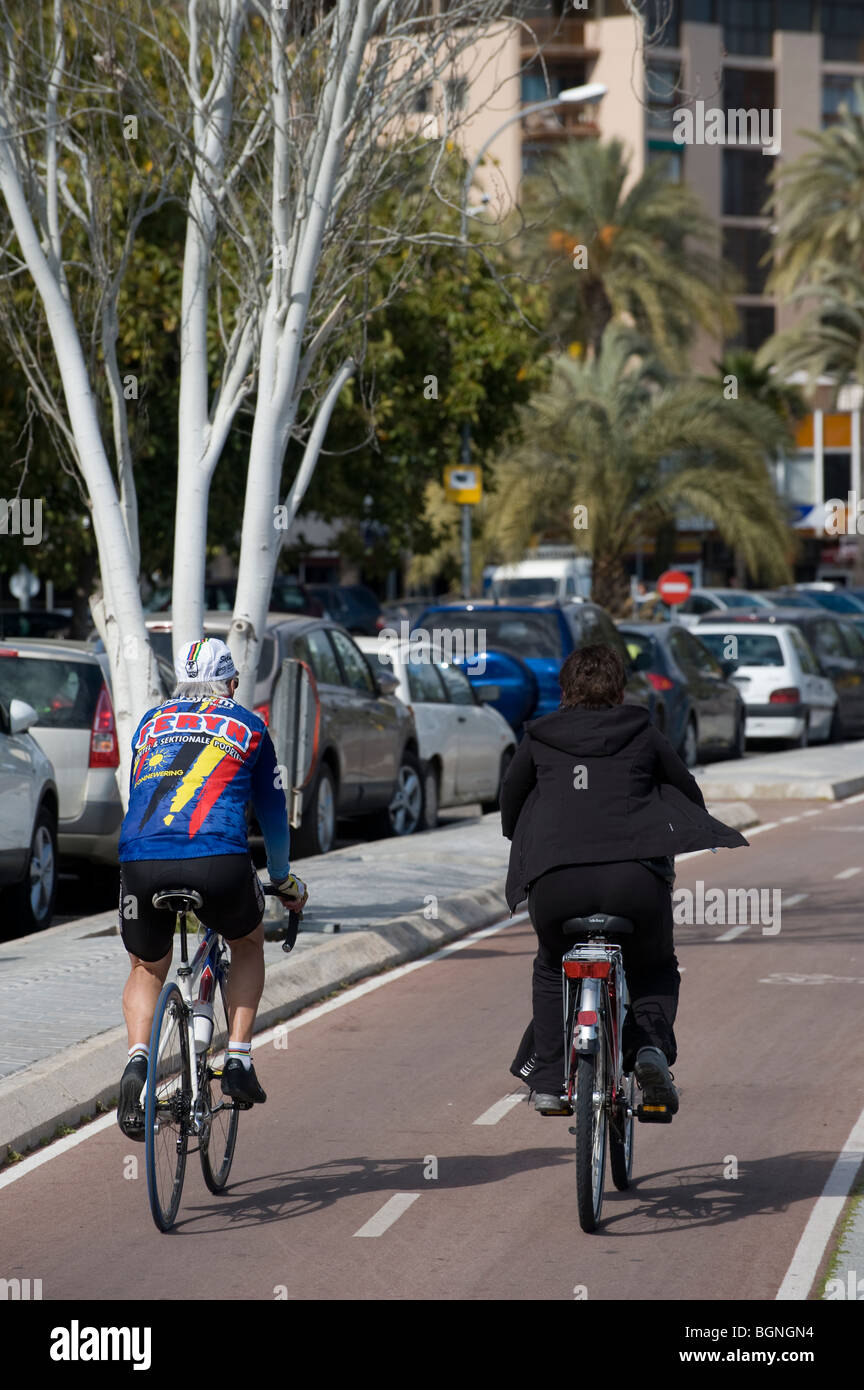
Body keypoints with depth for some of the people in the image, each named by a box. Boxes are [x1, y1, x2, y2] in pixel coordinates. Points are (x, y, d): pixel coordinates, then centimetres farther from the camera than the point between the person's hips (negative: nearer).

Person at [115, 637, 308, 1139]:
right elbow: (272, 811, 27)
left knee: (147, 970, 25)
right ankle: (238, 1060, 16)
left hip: (141, 860, 2)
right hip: (219, 859, -2)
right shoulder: (248, 726, 20)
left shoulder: (151, 723, 27)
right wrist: (284, 880, 43)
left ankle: (138, 1060, -4)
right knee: (248, 943, 30)